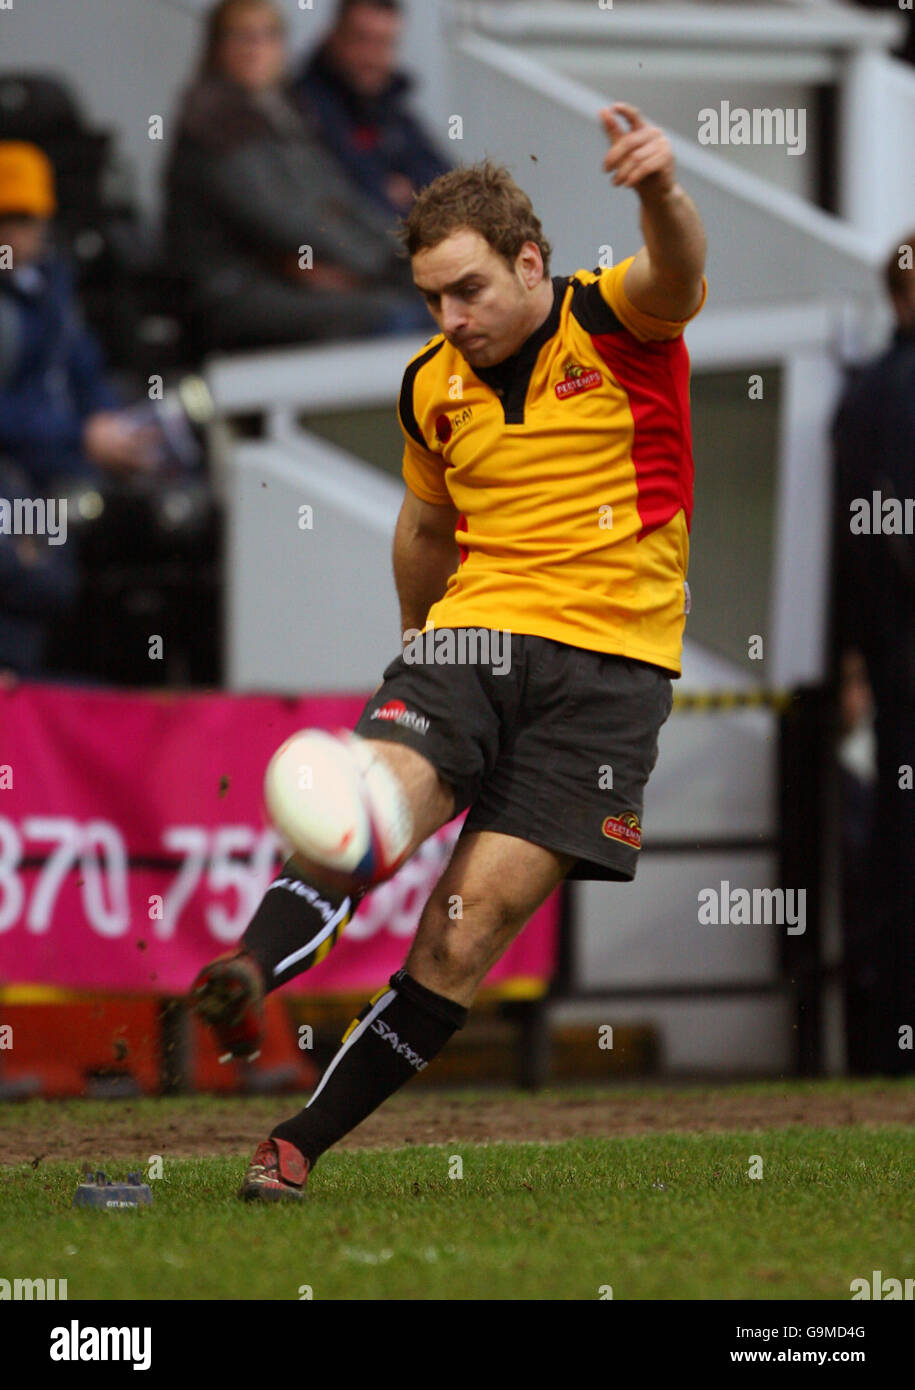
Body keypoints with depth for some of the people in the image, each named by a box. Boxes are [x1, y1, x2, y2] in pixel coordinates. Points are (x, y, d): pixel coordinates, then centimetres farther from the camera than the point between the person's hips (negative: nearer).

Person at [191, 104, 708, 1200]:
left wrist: (661, 194, -51)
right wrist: (421, 639, 38)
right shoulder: (432, 387, 10)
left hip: (609, 664, -4)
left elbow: (675, 274, -29)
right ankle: (253, 969, -54)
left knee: (474, 921, -11)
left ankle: (302, 1141, -4)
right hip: (474, 627, 4)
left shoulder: (616, 322, -5)